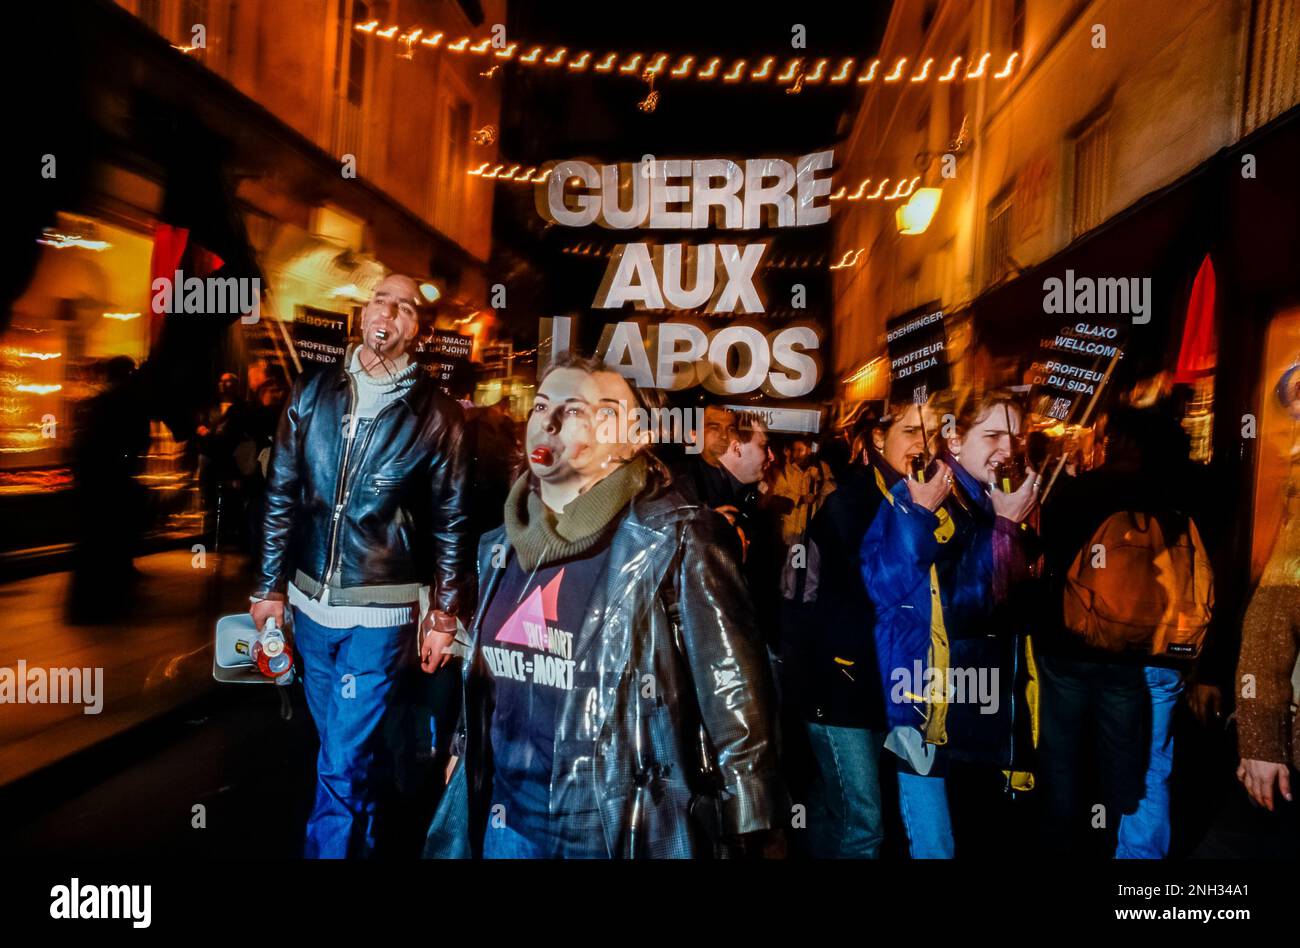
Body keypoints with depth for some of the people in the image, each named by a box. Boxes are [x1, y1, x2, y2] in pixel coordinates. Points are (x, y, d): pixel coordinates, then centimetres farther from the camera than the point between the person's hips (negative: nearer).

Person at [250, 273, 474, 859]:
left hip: (378, 613, -4)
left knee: (343, 762, 1)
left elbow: (451, 521, -5)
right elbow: (281, 496, 5)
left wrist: (444, 615, -5)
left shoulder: (435, 415, -10)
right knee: (344, 746, 22)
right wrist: (271, 587, 7)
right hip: (310, 603, 4)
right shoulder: (312, 394, 0)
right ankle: (362, 840, 46)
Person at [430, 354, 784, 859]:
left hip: (626, 828, -5)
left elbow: (733, 694, -17)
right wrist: (468, 763, 17)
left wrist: (746, 833, -15)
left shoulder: (675, 537, -17)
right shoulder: (501, 545, 3)